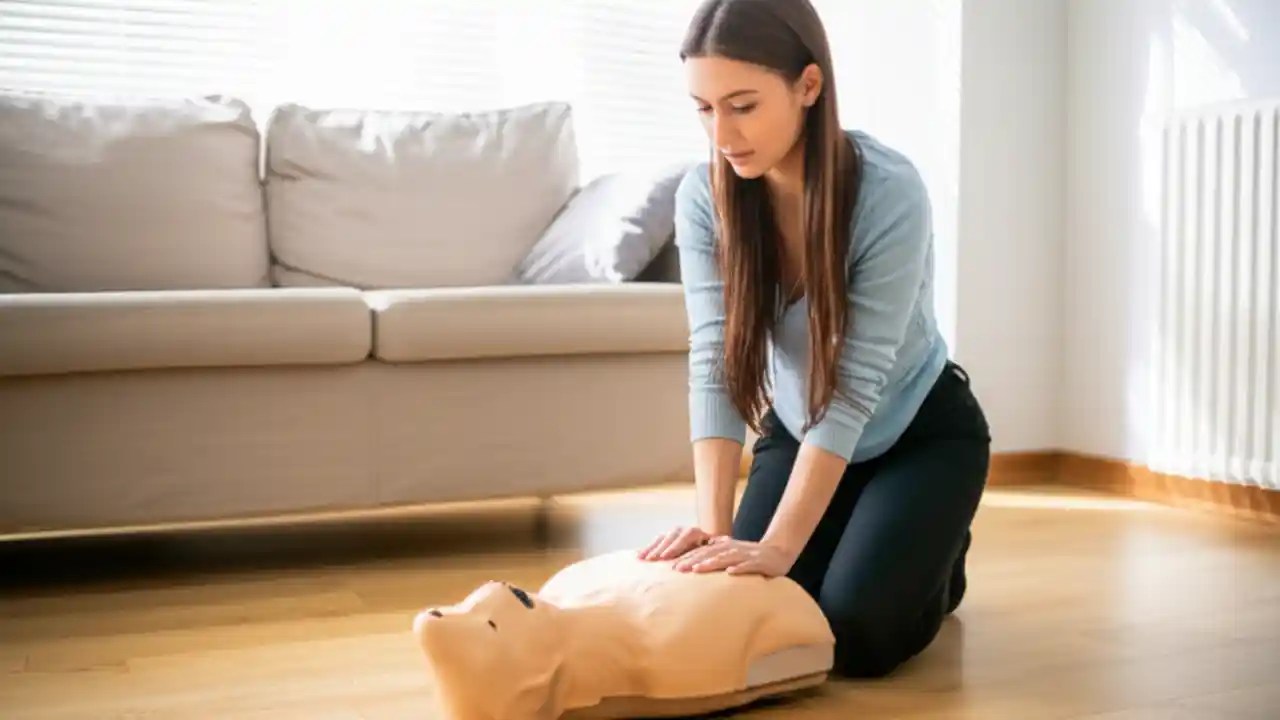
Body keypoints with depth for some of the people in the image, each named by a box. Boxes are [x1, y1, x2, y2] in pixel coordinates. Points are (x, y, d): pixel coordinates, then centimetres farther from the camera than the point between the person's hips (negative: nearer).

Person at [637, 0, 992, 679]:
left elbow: (853, 384, -34)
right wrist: (712, 523, -37)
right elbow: (713, 363, -24)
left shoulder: (889, 192, -30)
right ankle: (911, 548, 23)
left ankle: (936, 558, 18)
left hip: (921, 432, -4)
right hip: (797, 431, 4)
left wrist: (780, 546, -40)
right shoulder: (704, 196, -18)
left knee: (853, 635, -17)